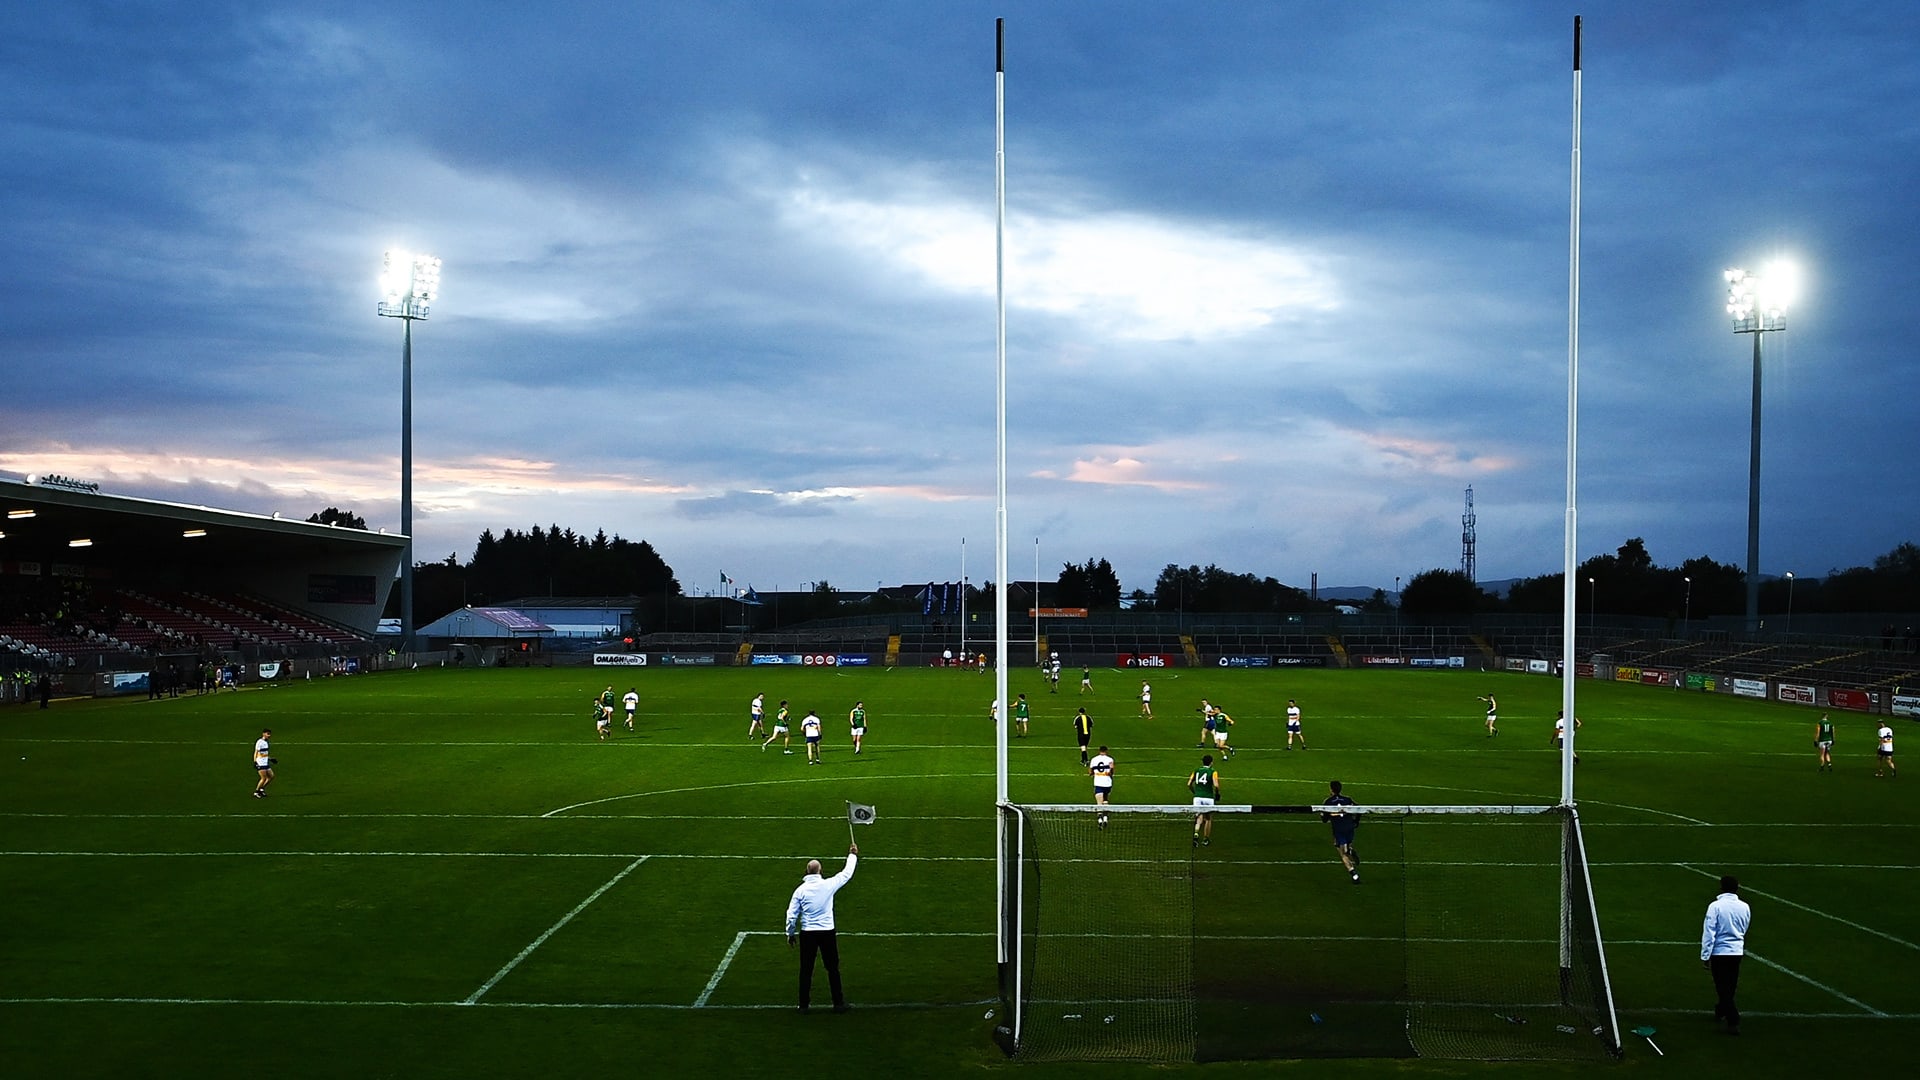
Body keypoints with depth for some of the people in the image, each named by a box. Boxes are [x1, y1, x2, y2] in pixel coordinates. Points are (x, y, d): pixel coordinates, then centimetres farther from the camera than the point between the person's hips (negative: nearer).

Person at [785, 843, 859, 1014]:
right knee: (833, 969, 10)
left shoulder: (800, 890, -6)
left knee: (806, 970, 10)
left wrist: (790, 934, 11)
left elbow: (791, 915, -3)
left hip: (807, 934, 1)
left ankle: (804, 1005, 15)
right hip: (827, 932, -1)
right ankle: (838, 1004, 14)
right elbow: (847, 874, 6)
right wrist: (853, 855, 20)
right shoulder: (828, 885, -9)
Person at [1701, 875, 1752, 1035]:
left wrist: (1705, 956, -10)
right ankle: (1721, 1010, 40)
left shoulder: (1715, 906, -15)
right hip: (1737, 951, 5)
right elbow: (1744, 930, 15)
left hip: (1719, 951, -5)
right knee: (1730, 986, 21)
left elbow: (1709, 933, -15)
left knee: (1723, 987, 0)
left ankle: (1733, 1022, -8)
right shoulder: (1744, 907, -1)